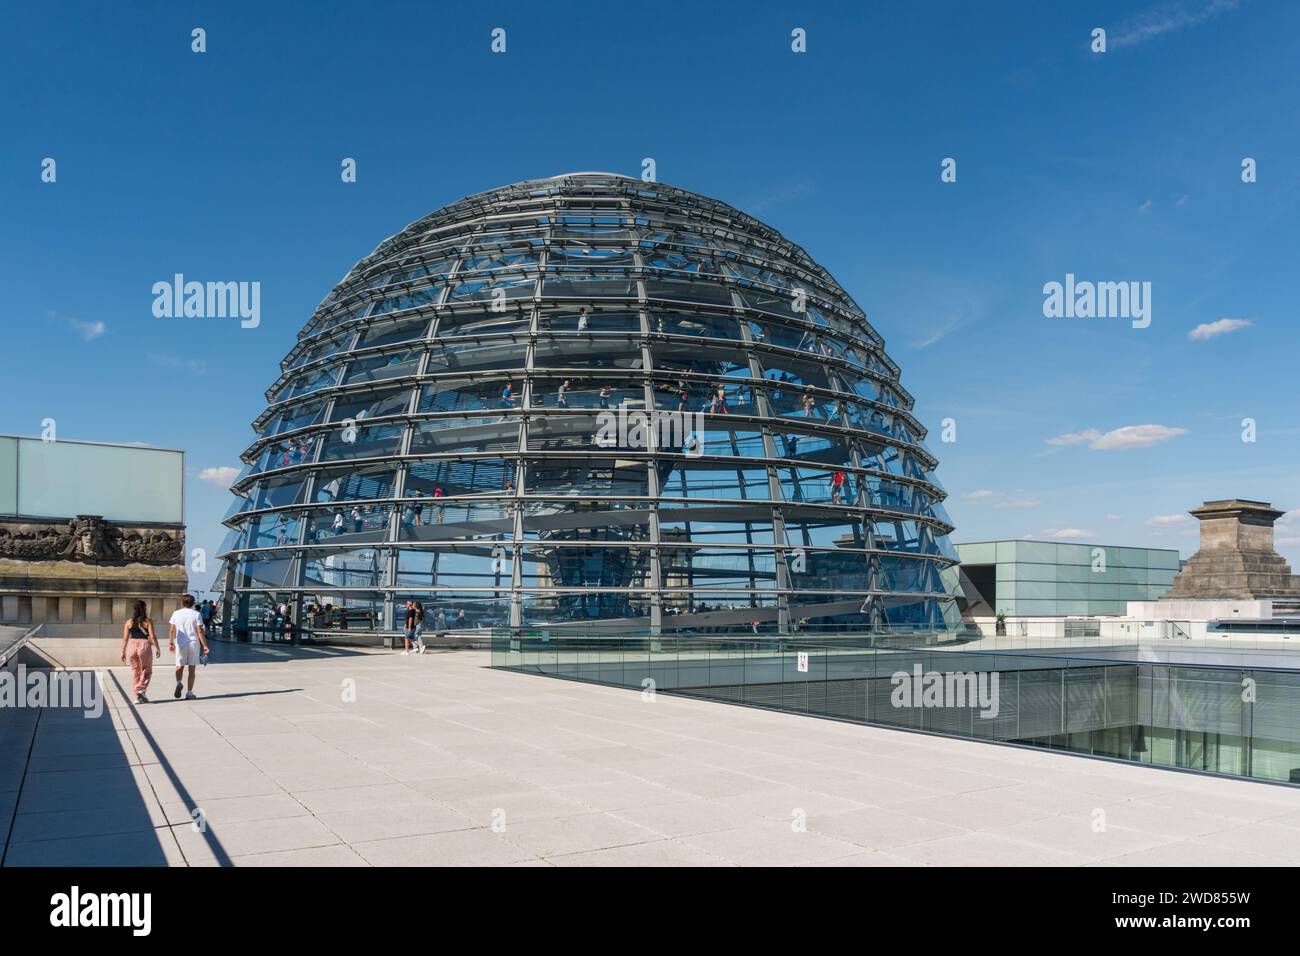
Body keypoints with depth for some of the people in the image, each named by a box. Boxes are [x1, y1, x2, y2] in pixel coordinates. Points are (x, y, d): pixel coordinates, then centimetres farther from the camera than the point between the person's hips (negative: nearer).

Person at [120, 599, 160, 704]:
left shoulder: (128, 622, 6)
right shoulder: (148, 621, -3)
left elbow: (125, 638, 3)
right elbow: (152, 636, -9)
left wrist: (123, 652, 7)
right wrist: (157, 648, -2)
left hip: (132, 647, 3)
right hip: (144, 646, -3)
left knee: (135, 672, 12)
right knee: (146, 671, 11)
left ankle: (137, 697, 12)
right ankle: (141, 690, -9)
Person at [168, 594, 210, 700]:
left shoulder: (176, 614, 3)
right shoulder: (196, 614, -4)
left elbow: (171, 630, 3)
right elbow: (200, 631, -7)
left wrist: (171, 643, 14)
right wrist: (205, 645, -3)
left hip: (180, 644, 1)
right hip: (194, 644, -1)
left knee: (180, 666, 15)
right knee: (192, 669, 5)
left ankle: (179, 683, -14)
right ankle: (189, 693, 6)